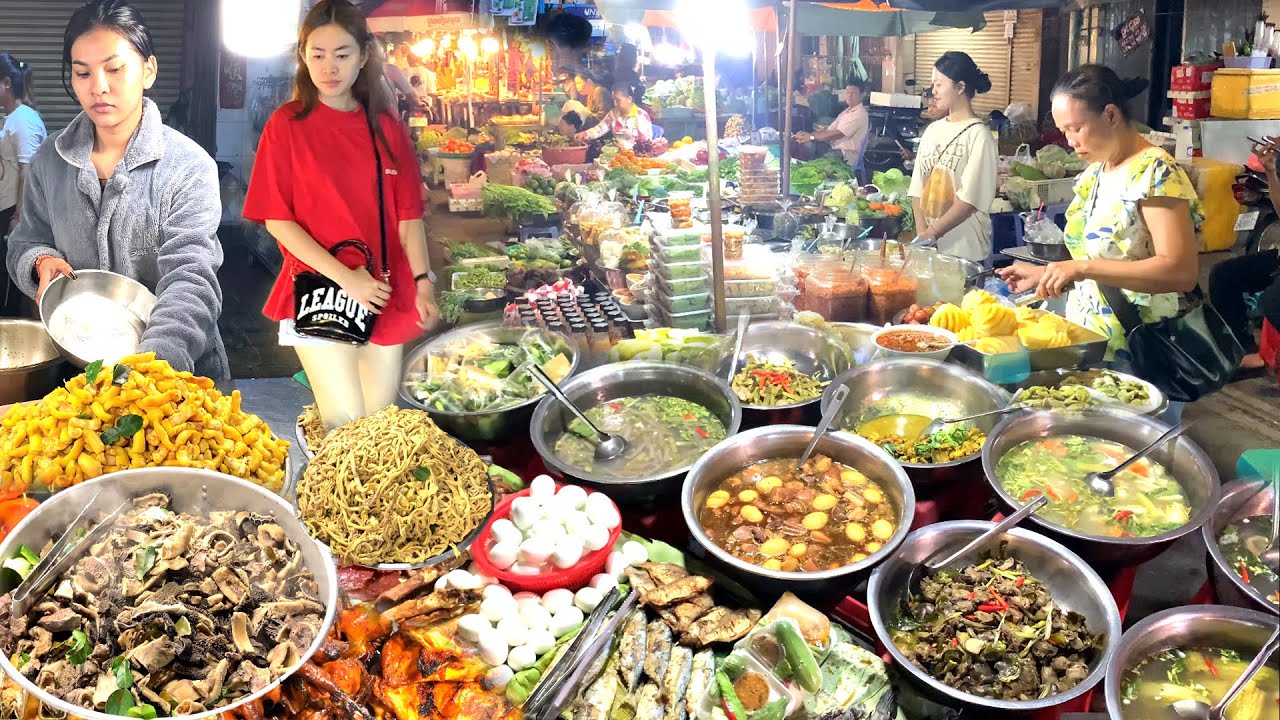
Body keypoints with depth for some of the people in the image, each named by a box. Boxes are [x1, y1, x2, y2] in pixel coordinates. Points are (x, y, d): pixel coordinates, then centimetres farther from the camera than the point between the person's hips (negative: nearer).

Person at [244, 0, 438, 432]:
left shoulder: (388, 129, 7)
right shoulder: (287, 125, -2)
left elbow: (408, 215, 7)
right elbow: (277, 220, -6)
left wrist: (423, 282, -5)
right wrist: (345, 277, -13)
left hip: (386, 298, 4)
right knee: (347, 428, -9)